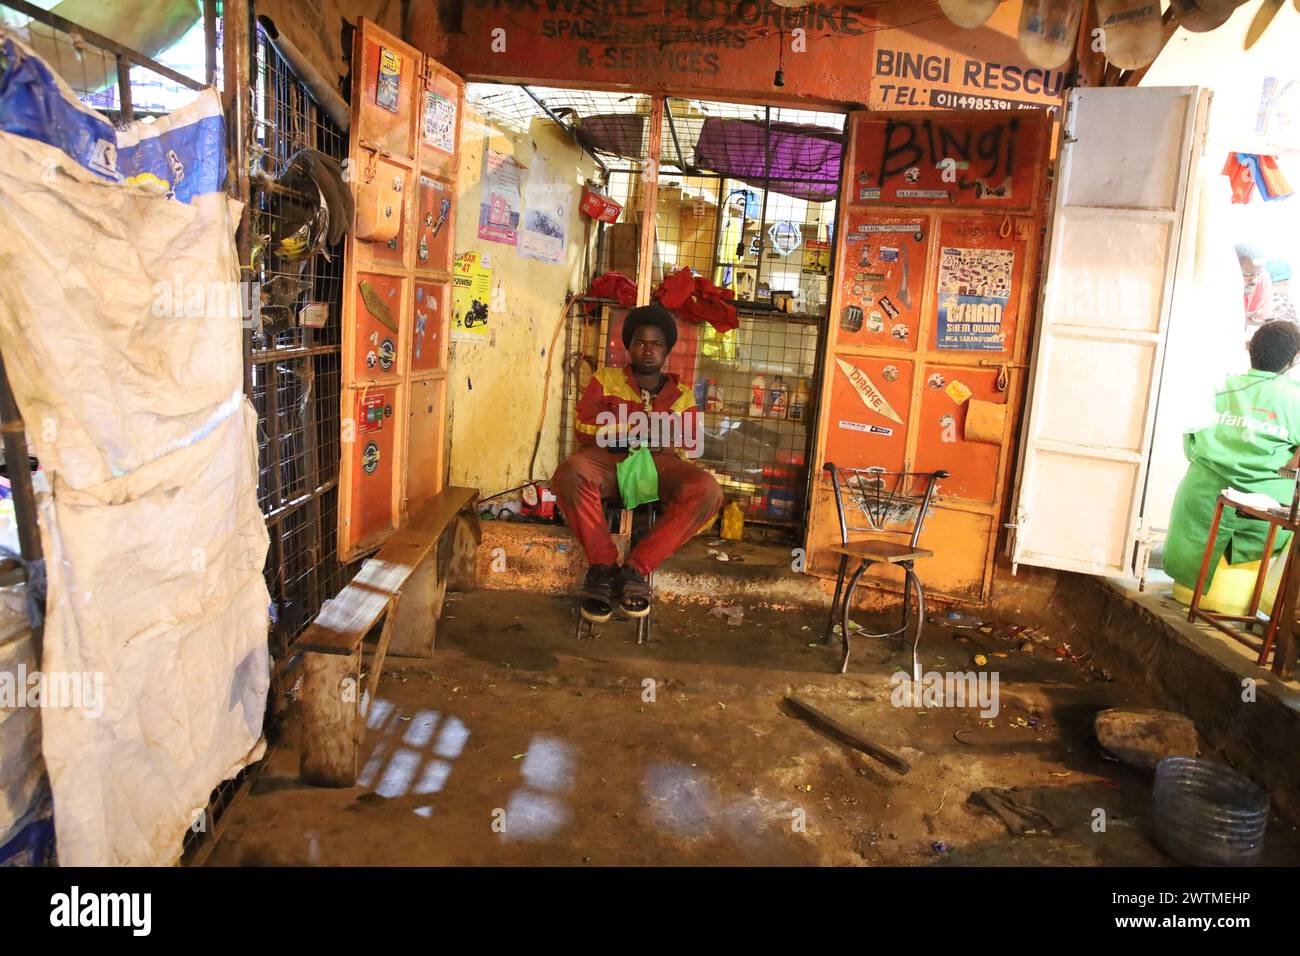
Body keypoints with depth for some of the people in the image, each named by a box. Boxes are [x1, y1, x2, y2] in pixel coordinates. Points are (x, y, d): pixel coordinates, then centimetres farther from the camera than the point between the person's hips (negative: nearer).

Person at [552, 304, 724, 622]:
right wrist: (625, 435, -10)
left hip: (662, 465, 1)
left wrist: (665, 438, -13)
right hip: (610, 461, -1)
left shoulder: (682, 395, 18)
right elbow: (585, 431, 4)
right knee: (570, 473, -37)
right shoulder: (605, 380, 15)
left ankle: (636, 568, -28)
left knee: (707, 490, -32)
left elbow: (691, 448, 9)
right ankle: (602, 566, -25)